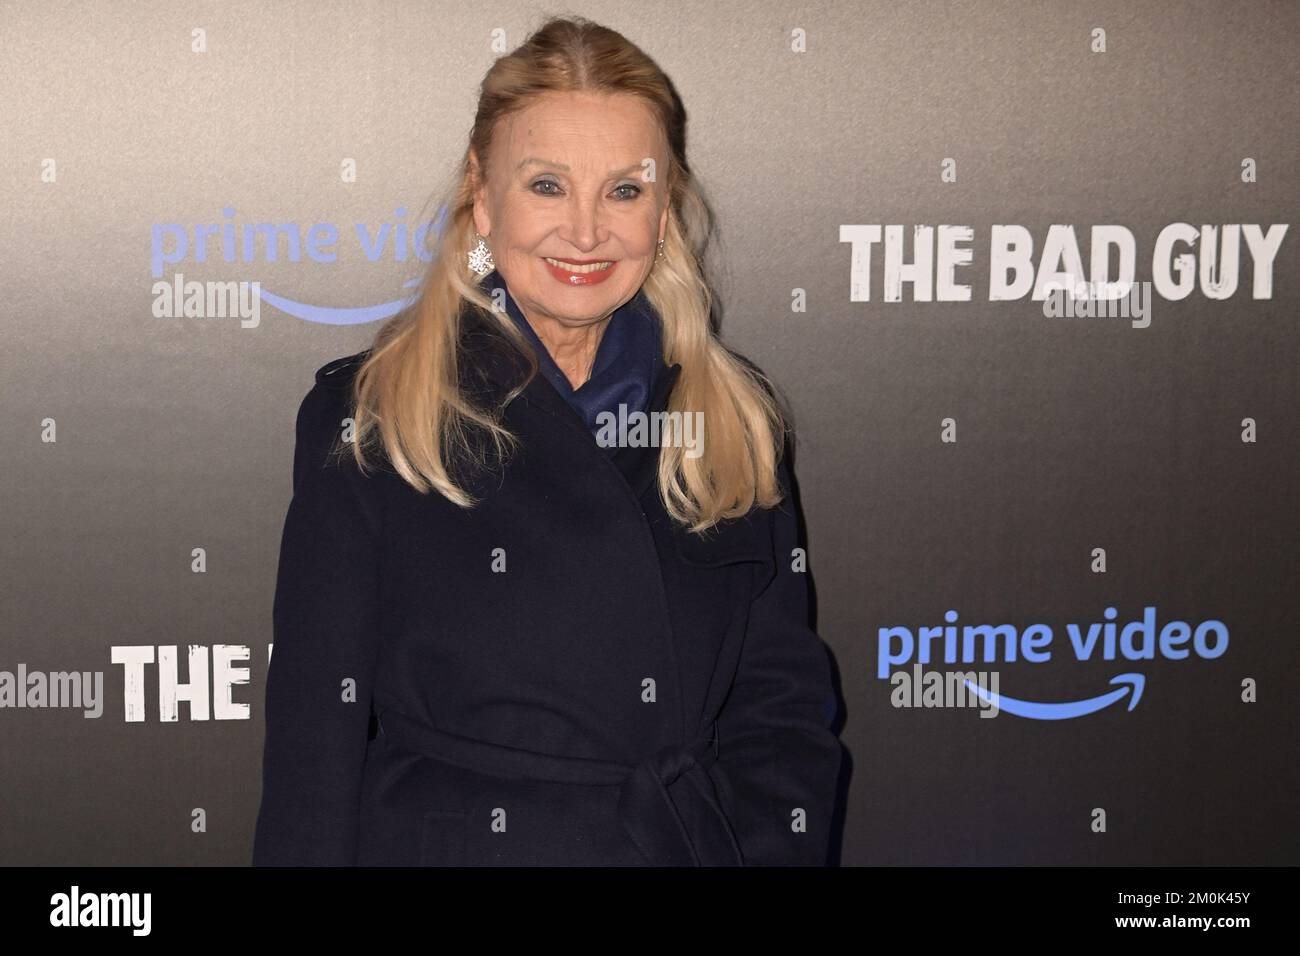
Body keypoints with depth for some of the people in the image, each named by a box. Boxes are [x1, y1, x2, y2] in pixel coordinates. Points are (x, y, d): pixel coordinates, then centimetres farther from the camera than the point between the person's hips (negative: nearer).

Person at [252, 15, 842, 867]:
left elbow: (781, 710, 2)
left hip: (702, 841, 3)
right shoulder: (366, 418, -7)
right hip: (449, 839, -3)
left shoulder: (740, 422, 2)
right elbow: (318, 731, -7)